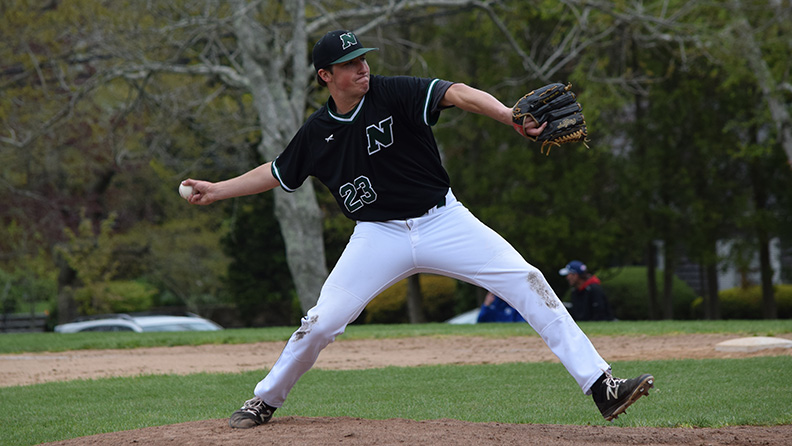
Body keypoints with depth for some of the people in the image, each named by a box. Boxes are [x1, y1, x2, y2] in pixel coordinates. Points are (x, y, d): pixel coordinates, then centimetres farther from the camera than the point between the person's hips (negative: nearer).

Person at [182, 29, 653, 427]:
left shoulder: (395, 94, -10)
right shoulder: (318, 132, 1)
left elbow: (456, 93, -27)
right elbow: (277, 173, 19)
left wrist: (505, 114, -44)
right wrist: (217, 190, 15)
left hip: (443, 221, -2)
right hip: (380, 237, 2)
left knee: (527, 282, -14)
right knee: (322, 321, -5)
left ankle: (601, 386, -14)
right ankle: (265, 400, 21)